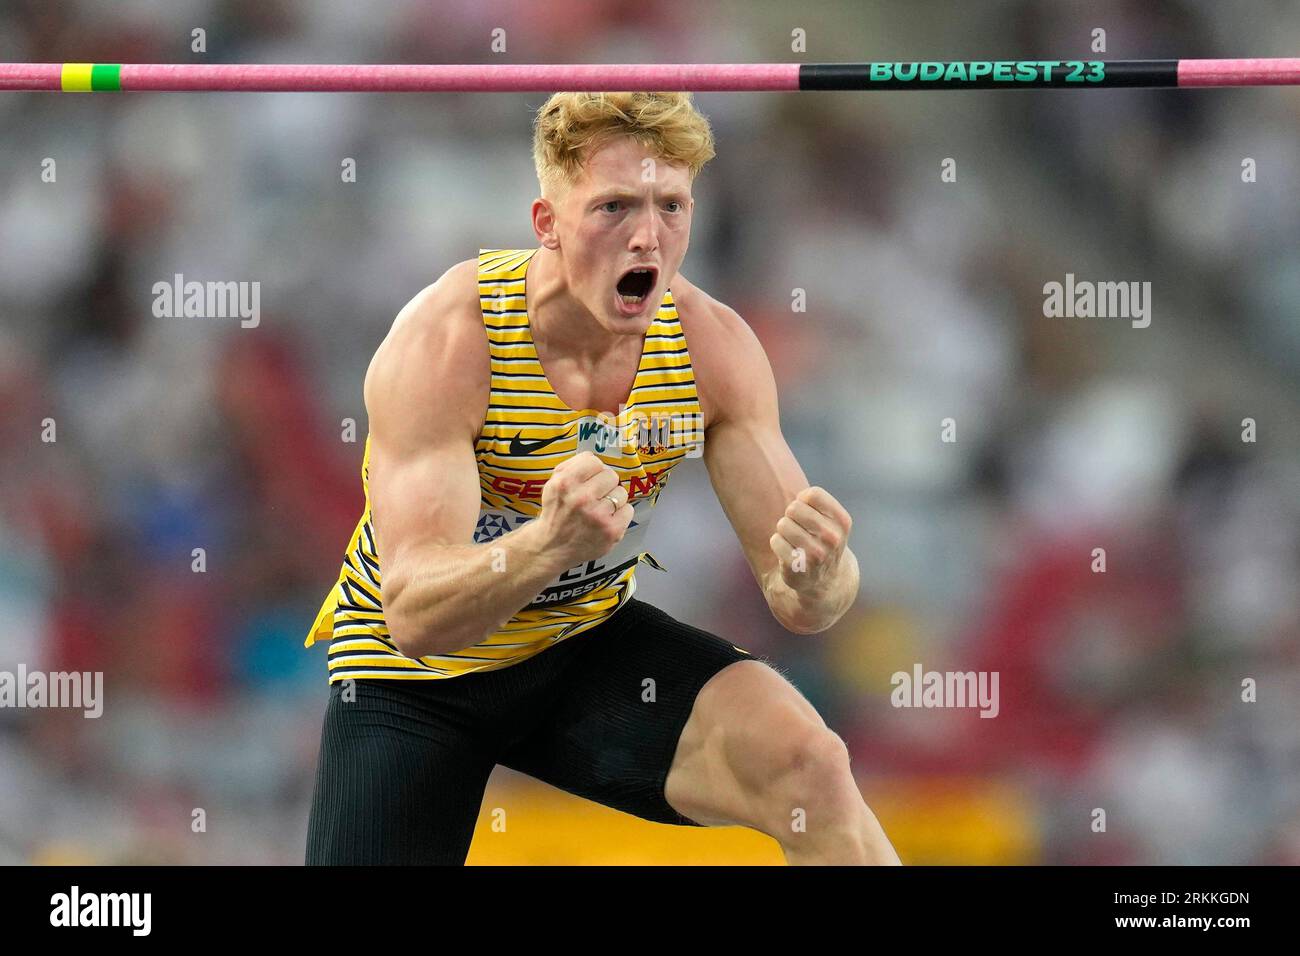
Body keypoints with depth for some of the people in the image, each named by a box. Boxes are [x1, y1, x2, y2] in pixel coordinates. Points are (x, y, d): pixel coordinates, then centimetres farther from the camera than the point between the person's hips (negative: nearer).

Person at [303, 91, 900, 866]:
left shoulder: (711, 344, -16)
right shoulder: (446, 340, -27)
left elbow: (796, 603, -15)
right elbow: (414, 616, -34)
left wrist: (818, 579, -41)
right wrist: (551, 541, -54)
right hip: (415, 678, -2)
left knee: (809, 765, -24)